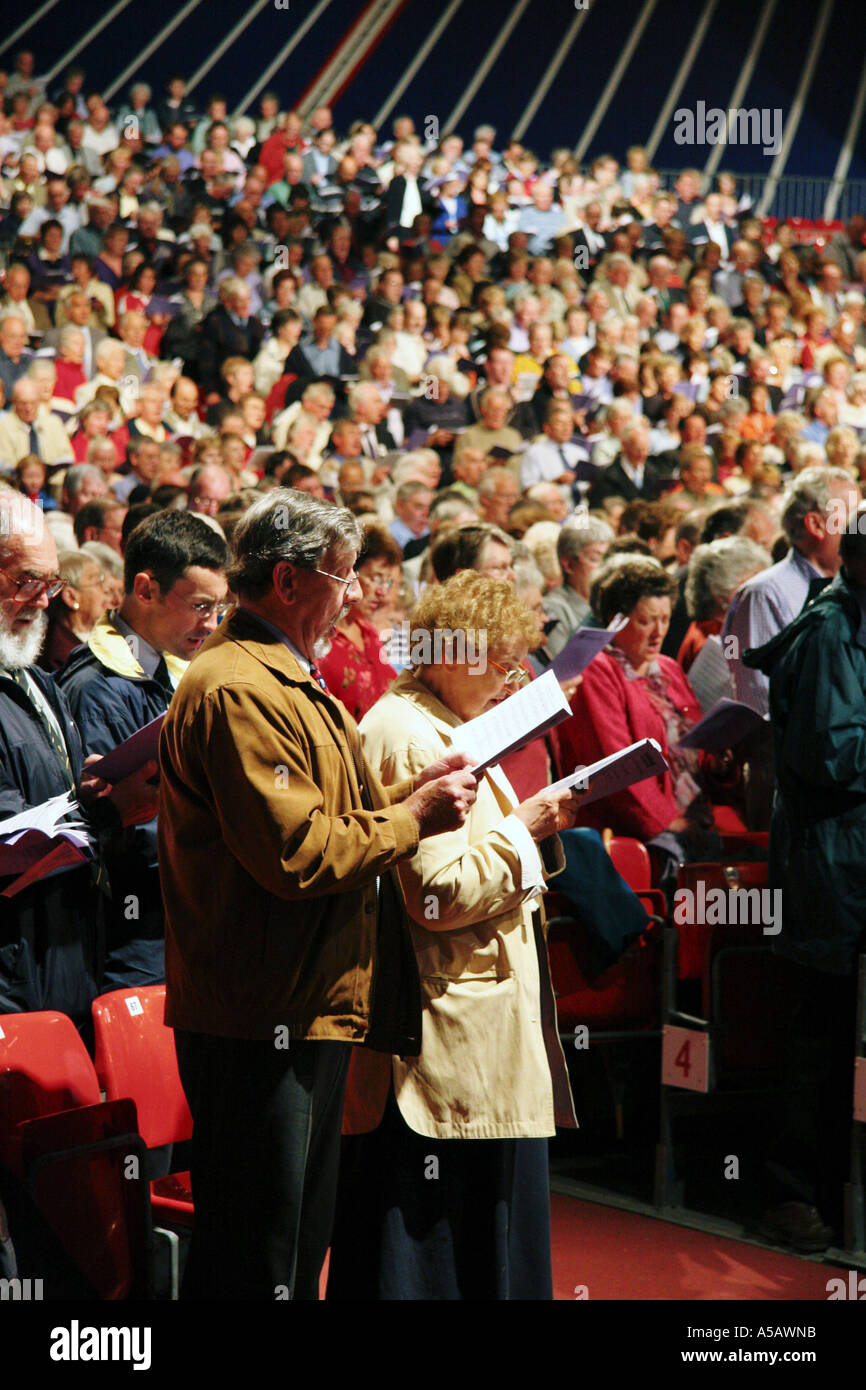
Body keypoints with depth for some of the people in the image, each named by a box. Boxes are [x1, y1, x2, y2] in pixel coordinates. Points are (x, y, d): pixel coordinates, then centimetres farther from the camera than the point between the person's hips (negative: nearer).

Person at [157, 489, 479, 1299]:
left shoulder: (284, 680, 18)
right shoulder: (237, 691, -19)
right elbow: (297, 855, -24)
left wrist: (405, 794, 9)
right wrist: (412, 818, -12)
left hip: (309, 1010, 11)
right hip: (260, 1021, -11)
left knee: (301, 1242, 18)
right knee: (254, 1264, -6)